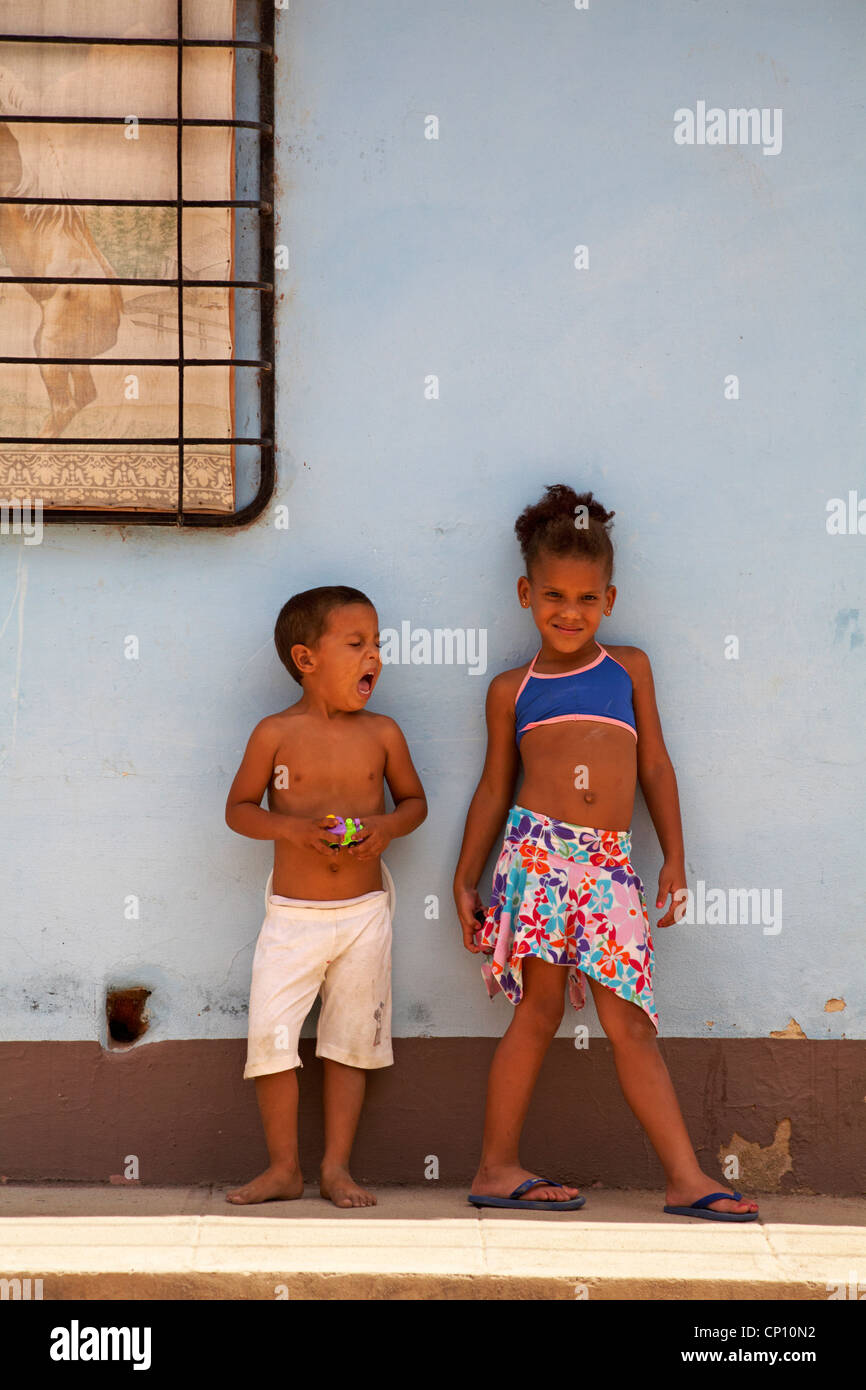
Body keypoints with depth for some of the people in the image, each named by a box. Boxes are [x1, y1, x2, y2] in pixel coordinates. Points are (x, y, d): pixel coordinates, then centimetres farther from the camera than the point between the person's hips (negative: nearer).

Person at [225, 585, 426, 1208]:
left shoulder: (382, 733, 2)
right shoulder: (276, 733, -4)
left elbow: (415, 800, 13)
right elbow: (239, 808, 3)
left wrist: (386, 825, -9)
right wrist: (291, 828, -15)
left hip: (364, 912, 2)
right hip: (293, 915, -2)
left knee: (351, 1040, 7)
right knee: (271, 1036, -6)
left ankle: (337, 1166, 18)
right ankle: (284, 1168, 9)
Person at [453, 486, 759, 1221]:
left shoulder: (629, 668, 16)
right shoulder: (512, 689, 12)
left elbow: (655, 765, 16)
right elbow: (495, 786, 16)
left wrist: (674, 854, 10)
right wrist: (466, 879, 14)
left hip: (611, 863, 2)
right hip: (539, 851, -2)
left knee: (630, 1022, 1)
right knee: (540, 1009, -2)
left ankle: (686, 1177, 1)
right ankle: (498, 1166, 8)